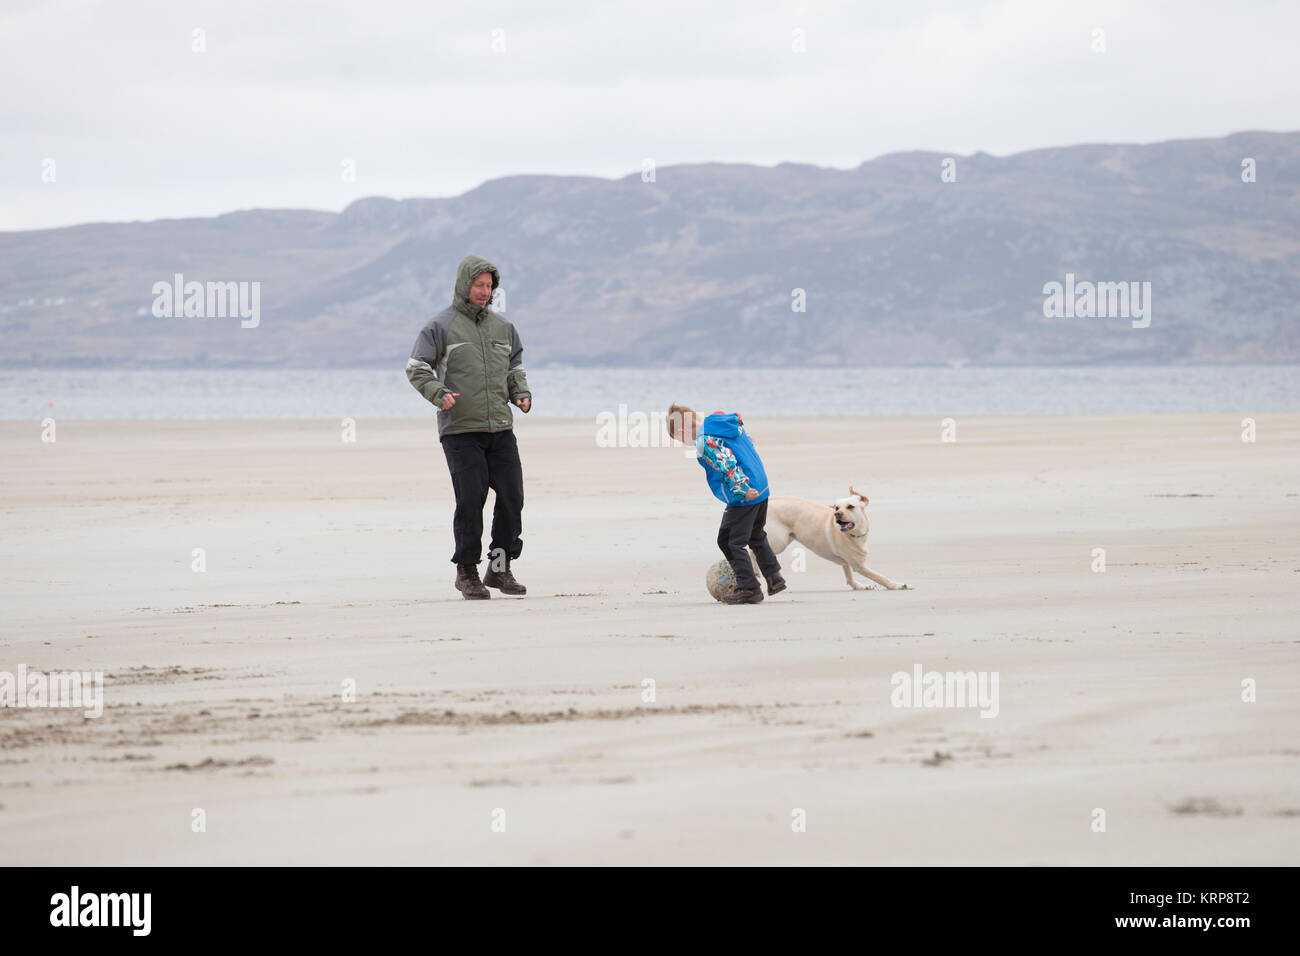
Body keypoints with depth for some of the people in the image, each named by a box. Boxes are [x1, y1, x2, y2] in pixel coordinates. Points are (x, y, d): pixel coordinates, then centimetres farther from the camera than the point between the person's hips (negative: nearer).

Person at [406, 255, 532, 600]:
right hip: (460, 430, -5)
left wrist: (521, 393, 8)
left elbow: (515, 366, 28)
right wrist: (439, 393, -19)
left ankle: (500, 567, 11)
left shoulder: (502, 328, 16)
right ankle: (467, 572, 1)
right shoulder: (441, 326, 0)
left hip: (500, 429, 5)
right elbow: (416, 368, -2)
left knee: (511, 497, -1)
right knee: (470, 500, -9)